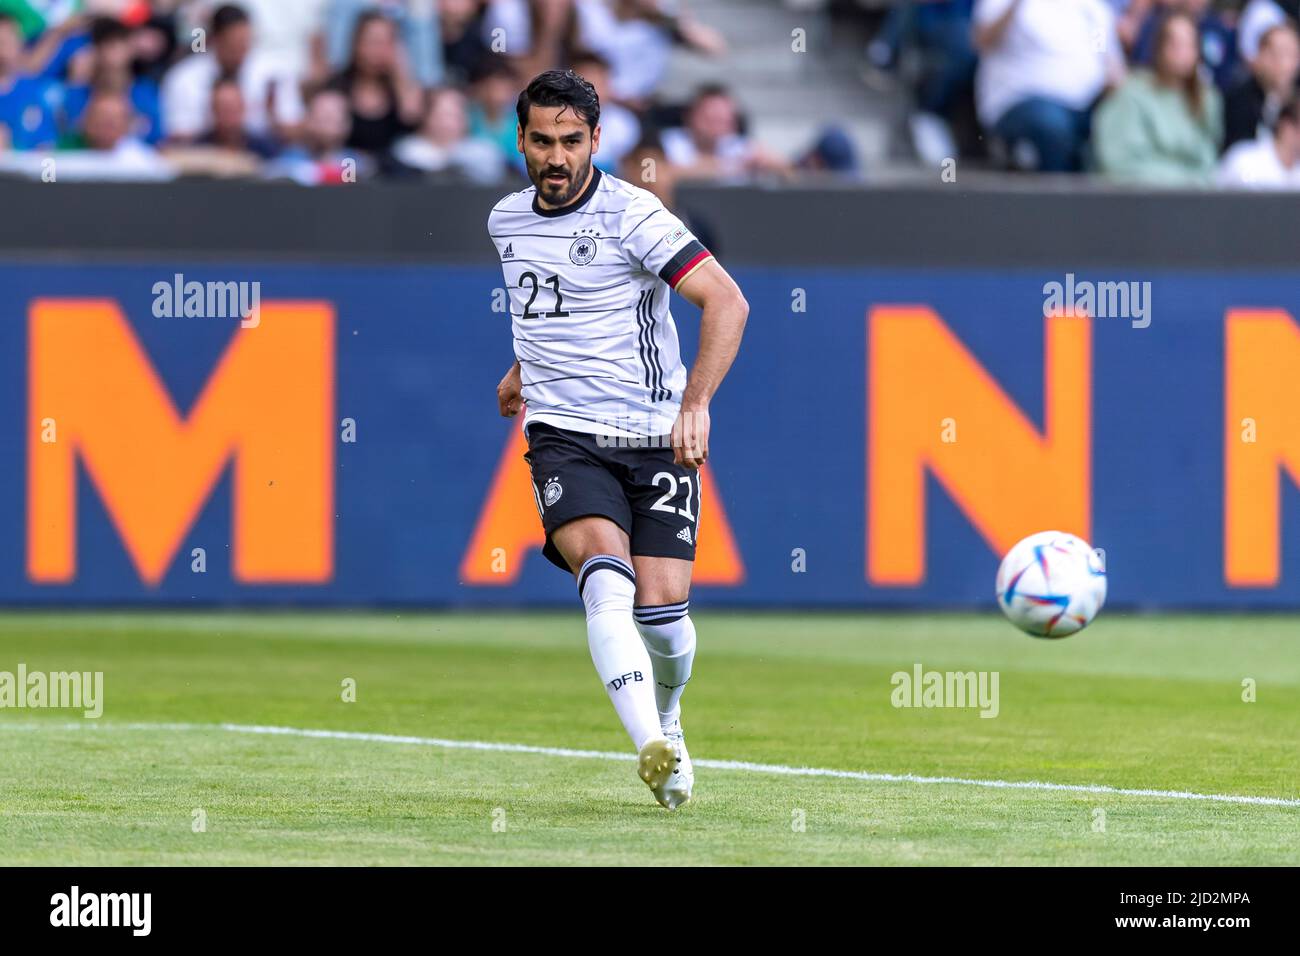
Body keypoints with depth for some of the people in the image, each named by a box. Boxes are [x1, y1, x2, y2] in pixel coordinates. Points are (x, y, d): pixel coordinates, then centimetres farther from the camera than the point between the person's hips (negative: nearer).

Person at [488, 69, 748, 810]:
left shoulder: (632, 215, -10)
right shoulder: (507, 221, 9)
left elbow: (727, 302, -18)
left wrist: (696, 402, -28)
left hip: (655, 439, -2)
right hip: (564, 438, 3)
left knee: (662, 607, -7)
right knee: (607, 580, -24)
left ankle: (666, 716, 28)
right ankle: (654, 749, -36)